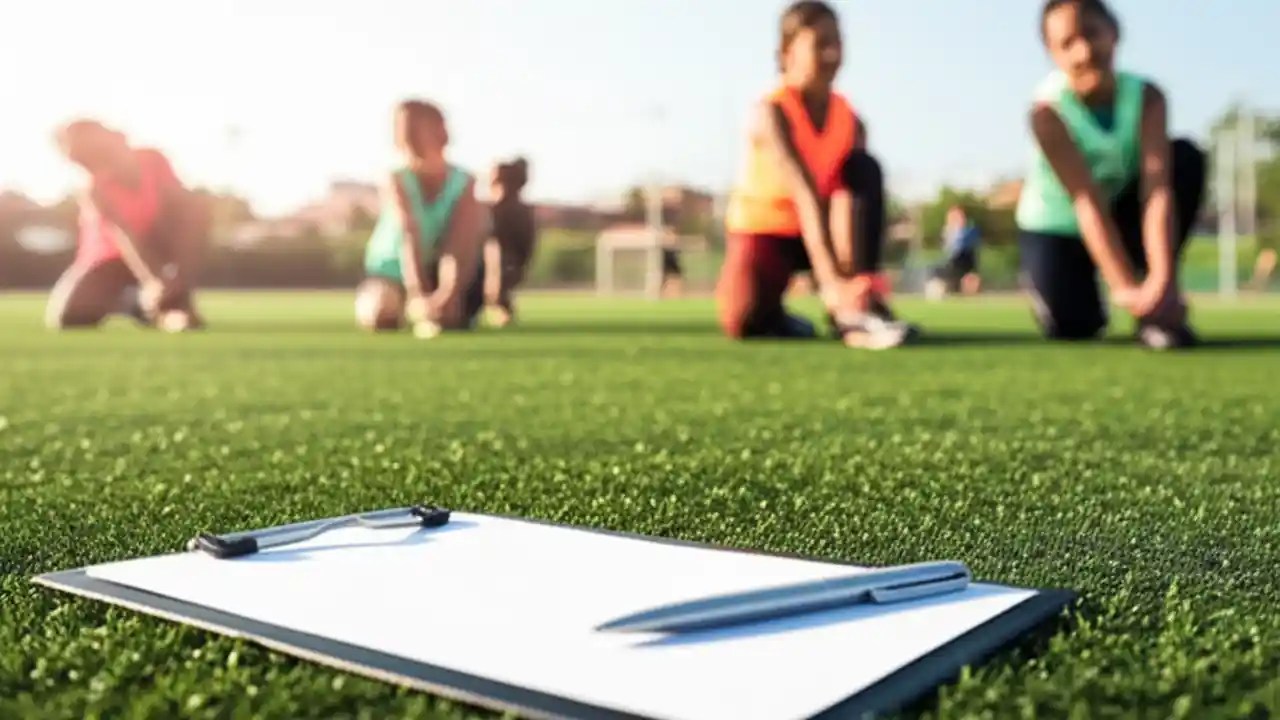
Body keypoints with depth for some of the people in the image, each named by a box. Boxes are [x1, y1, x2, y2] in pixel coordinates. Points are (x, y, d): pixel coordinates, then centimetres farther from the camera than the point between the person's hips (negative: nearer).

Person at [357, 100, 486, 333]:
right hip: (394, 270, -1)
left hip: (437, 269, 1)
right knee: (380, 316, -28)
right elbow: (409, 240, -36)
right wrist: (418, 294, -50)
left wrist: (448, 292, -48)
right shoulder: (397, 182, -20)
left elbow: (459, 248, -29)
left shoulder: (464, 184, -17)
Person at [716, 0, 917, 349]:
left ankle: (858, 303, -32)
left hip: (821, 229, 4)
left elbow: (859, 190, -19)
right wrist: (829, 279, -47)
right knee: (744, 324, -30)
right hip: (762, 225, -4)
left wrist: (851, 273, -35)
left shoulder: (850, 120, -8)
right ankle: (778, 318, 10)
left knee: (866, 168, -25)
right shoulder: (771, 113, -24)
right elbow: (805, 196, -38)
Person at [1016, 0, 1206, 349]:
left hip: (1121, 212, 3)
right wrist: (1124, 286, -41)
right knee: (1069, 327, -21)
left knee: (1186, 158, -25)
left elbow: (1158, 189, -32)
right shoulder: (1048, 112, -28)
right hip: (1055, 224, -2)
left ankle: (1156, 310, -19)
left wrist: (1162, 280, -45)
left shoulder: (1146, 97, -21)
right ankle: (1039, 282, 20)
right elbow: (1088, 203, -33)